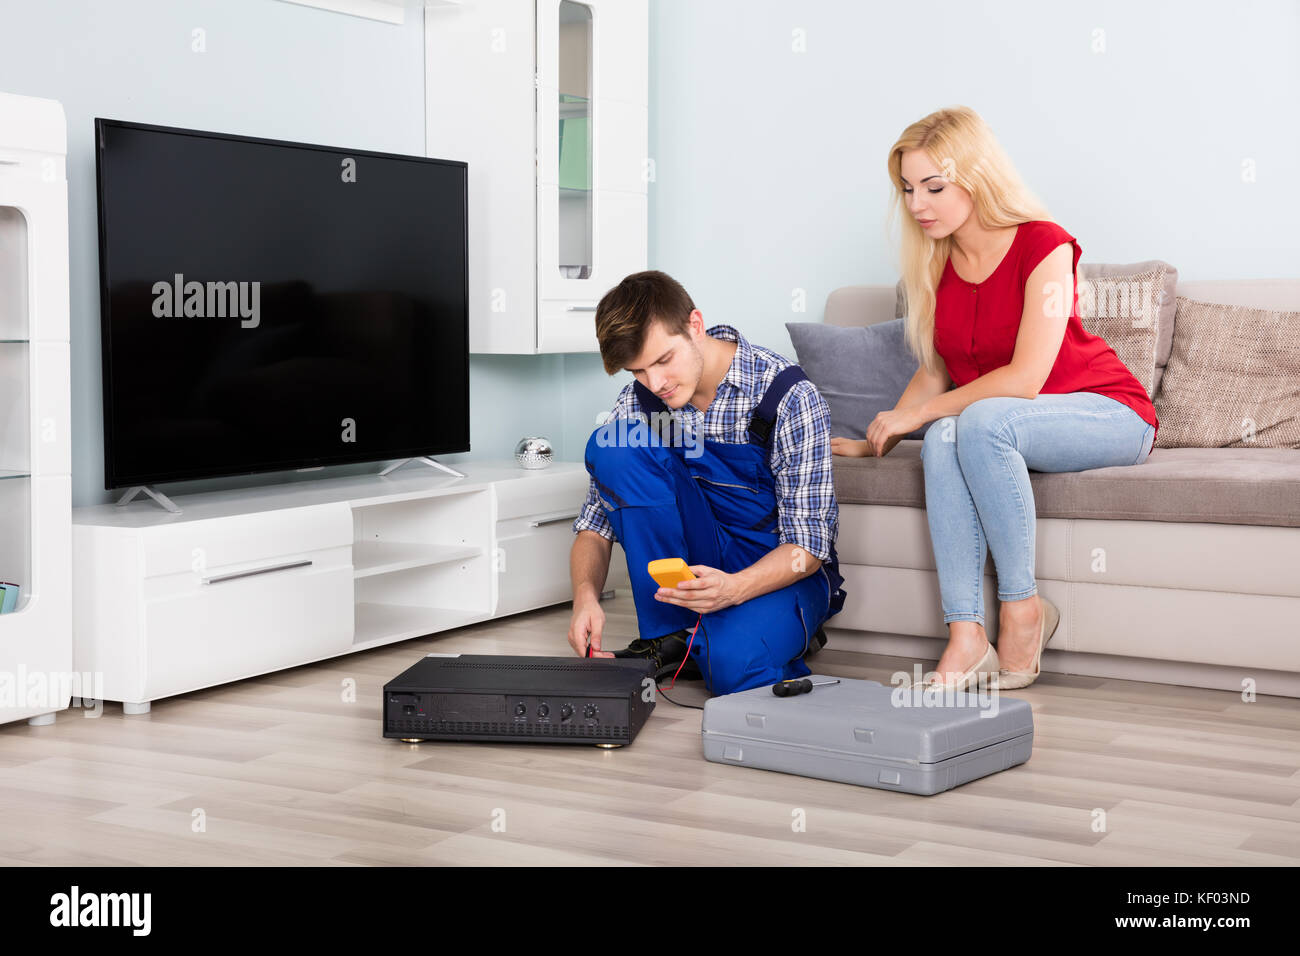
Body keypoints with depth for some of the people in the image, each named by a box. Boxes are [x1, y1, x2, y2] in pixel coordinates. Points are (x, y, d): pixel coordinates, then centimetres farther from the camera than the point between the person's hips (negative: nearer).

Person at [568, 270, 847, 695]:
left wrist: (733, 588, -37)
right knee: (613, 445, -19)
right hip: (692, 561, 4)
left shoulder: (789, 396, -19)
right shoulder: (638, 403, -6)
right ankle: (670, 635, -14)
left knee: (732, 663, -38)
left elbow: (808, 544, -18)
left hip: (781, 570, -4)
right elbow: (596, 524, -1)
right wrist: (585, 595, -23)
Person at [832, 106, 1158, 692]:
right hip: (998, 428, 6)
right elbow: (935, 372, 13)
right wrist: (876, 442, 6)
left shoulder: (1044, 247, -18)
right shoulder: (935, 263, 2)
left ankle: (1023, 608, -22)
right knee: (943, 439, -29)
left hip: (1109, 415, -6)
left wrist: (917, 414, -19)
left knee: (980, 421, -35)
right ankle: (966, 642, -36)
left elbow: (1024, 379, -25)